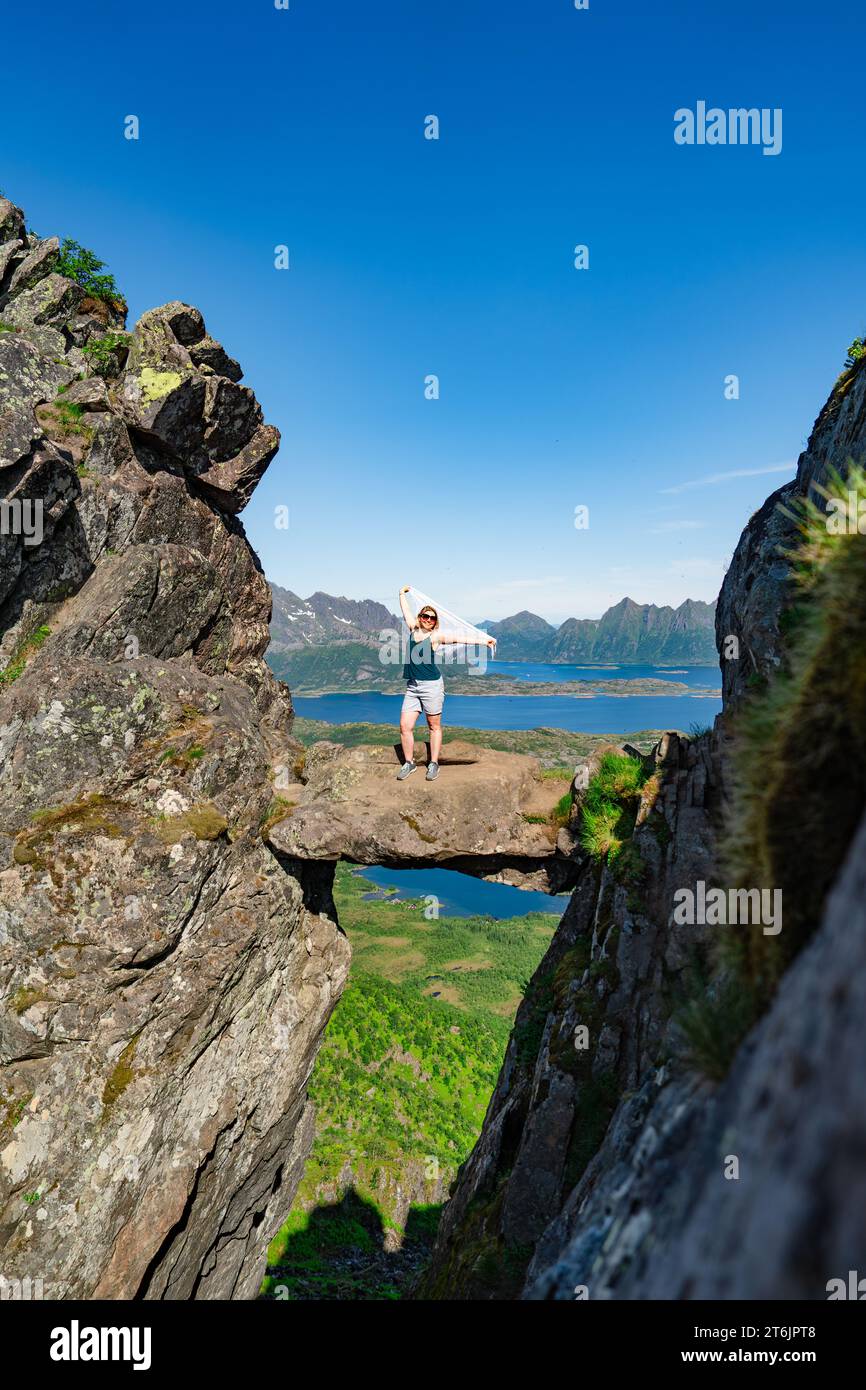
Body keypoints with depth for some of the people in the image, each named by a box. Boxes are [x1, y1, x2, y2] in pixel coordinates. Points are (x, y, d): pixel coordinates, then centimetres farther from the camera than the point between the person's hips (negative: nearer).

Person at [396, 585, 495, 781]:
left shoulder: (436, 635, -1)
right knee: (405, 726, 0)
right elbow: (406, 611, 26)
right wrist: (402, 594, 39)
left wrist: (484, 640, -18)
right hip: (412, 686, 5)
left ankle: (433, 764, 13)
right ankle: (409, 763, 15)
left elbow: (459, 638, -10)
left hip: (432, 685, -4)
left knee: (434, 726, 5)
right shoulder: (413, 629, 11)